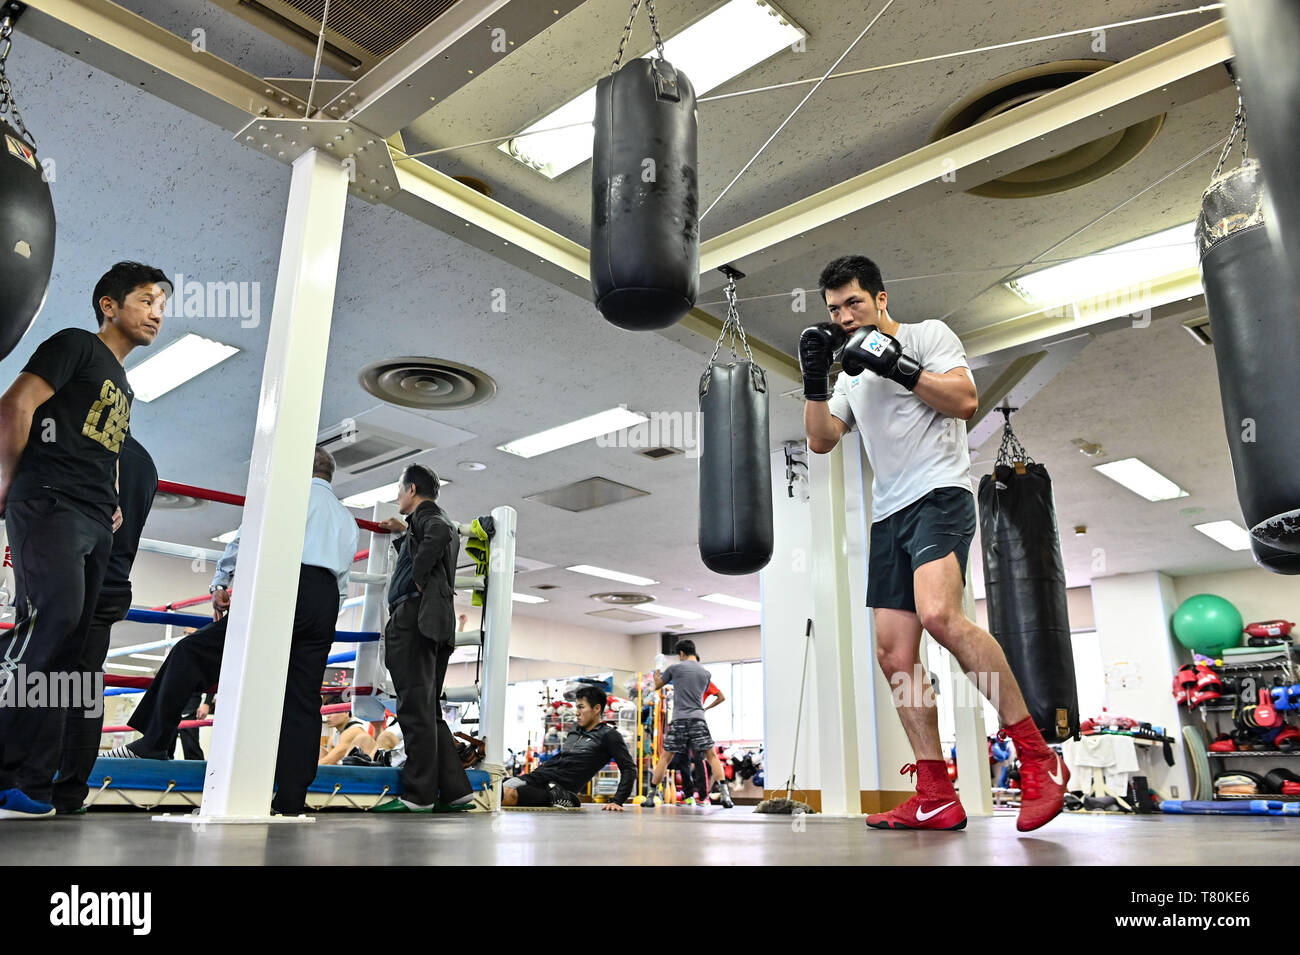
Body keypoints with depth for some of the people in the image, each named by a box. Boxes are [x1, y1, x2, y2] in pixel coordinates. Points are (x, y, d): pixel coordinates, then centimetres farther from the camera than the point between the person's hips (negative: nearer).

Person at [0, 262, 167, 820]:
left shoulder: (122, 388, 28)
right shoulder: (75, 345, 4)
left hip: (96, 525, 8)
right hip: (50, 505, -8)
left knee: (64, 652, 0)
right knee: (53, 617, -24)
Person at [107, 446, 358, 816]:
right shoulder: (347, 518, 29)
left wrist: (221, 582, 7)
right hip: (328, 599, 7)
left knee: (191, 652, 2)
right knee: (303, 701, 3)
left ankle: (155, 743, 0)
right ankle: (290, 802, 1)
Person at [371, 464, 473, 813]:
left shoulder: (425, 515, -1)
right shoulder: (441, 522, 27)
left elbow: (438, 533, -25)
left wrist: (417, 577, -17)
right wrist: (404, 534, 40)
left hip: (415, 618, -10)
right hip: (434, 624, 10)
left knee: (416, 709, -9)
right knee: (429, 711, 11)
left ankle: (418, 796, -8)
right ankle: (456, 791, 9)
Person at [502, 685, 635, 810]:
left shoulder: (609, 735, 2)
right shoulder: (574, 733, 24)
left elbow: (629, 768, -3)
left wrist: (617, 802, -12)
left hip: (559, 789, -8)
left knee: (509, 794, -32)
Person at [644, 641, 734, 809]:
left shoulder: (675, 668, 3)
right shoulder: (706, 673, 12)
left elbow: (657, 685, 17)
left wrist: (657, 674, 38)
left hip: (679, 719, -1)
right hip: (698, 718, 2)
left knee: (665, 757, 8)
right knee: (712, 756, 5)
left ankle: (651, 795, 12)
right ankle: (725, 796, -7)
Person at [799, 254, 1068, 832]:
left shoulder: (926, 335, 7)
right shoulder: (852, 375, 25)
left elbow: (965, 400, -7)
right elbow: (821, 440, 15)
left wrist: (898, 366, -12)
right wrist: (814, 380, 3)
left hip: (939, 494, -7)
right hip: (888, 516, 8)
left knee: (938, 615, -31)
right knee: (895, 656, -1)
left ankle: (1038, 757, -21)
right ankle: (936, 800, 4)